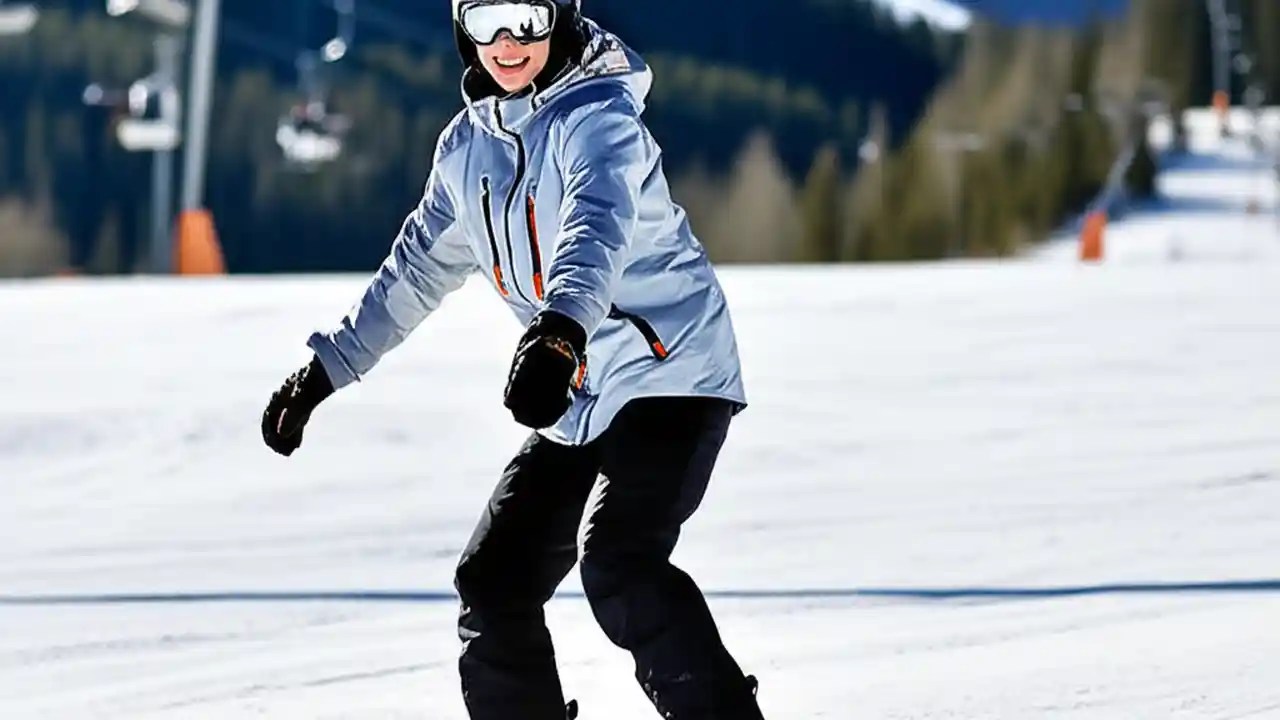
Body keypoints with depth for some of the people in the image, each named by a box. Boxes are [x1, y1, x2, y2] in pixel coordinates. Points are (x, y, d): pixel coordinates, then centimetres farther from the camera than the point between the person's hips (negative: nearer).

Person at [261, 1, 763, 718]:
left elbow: (597, 226, -36)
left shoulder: (596, 119, -16)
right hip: (576, 403, 8)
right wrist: (326, 369, 26)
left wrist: (560, 328, -55)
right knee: (493, 584, 3)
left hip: (670, 378, -8)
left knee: (617, 565, -27)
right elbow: (419, 268, 22)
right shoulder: (469, 145, 8)